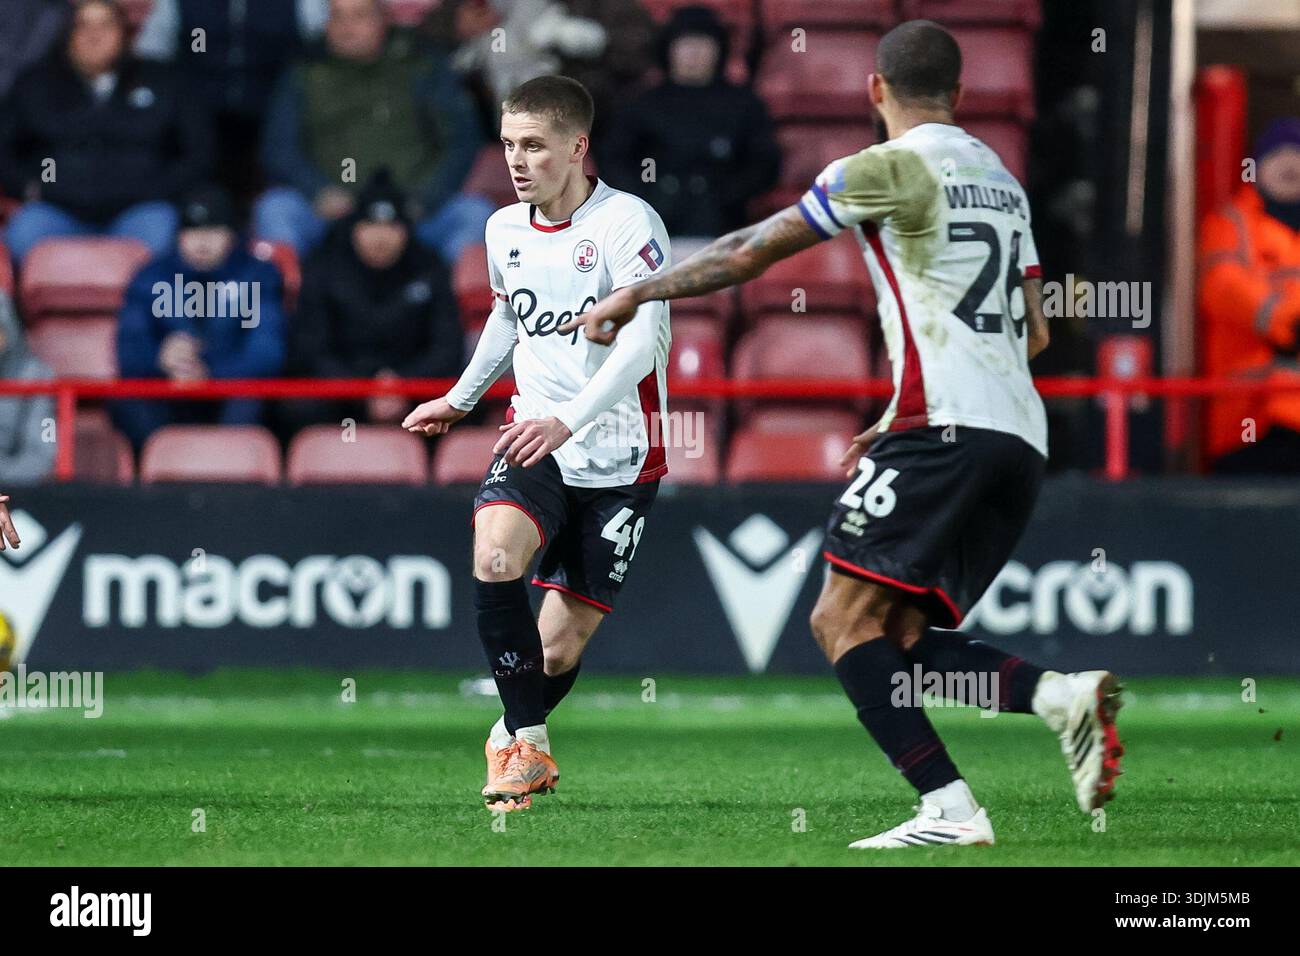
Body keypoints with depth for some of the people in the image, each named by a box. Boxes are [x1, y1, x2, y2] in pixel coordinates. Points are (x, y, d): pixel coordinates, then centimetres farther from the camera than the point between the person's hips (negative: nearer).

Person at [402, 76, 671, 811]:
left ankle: (515, 738, 31)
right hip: (535, 444, 4)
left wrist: (567, 420, -37)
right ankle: (528, 744, -17)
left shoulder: (627, 222, -15)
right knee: (495, 558, -28)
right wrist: (460, 399, 34)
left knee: (561, 647, -1)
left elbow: (647, 342, -26)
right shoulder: (506, 229, 6)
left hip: (619, 461, -4)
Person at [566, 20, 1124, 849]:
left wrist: (636, 295, 15)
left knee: (846, 619, -9)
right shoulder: (1002, 180, 23)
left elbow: (746, 256, 3)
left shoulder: (889, 169, -1)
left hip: (944, 432, -8)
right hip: (1021, 441, 8)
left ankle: (950, 810, -22)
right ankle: (1063, 695, -13)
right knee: (897, 639, 8)